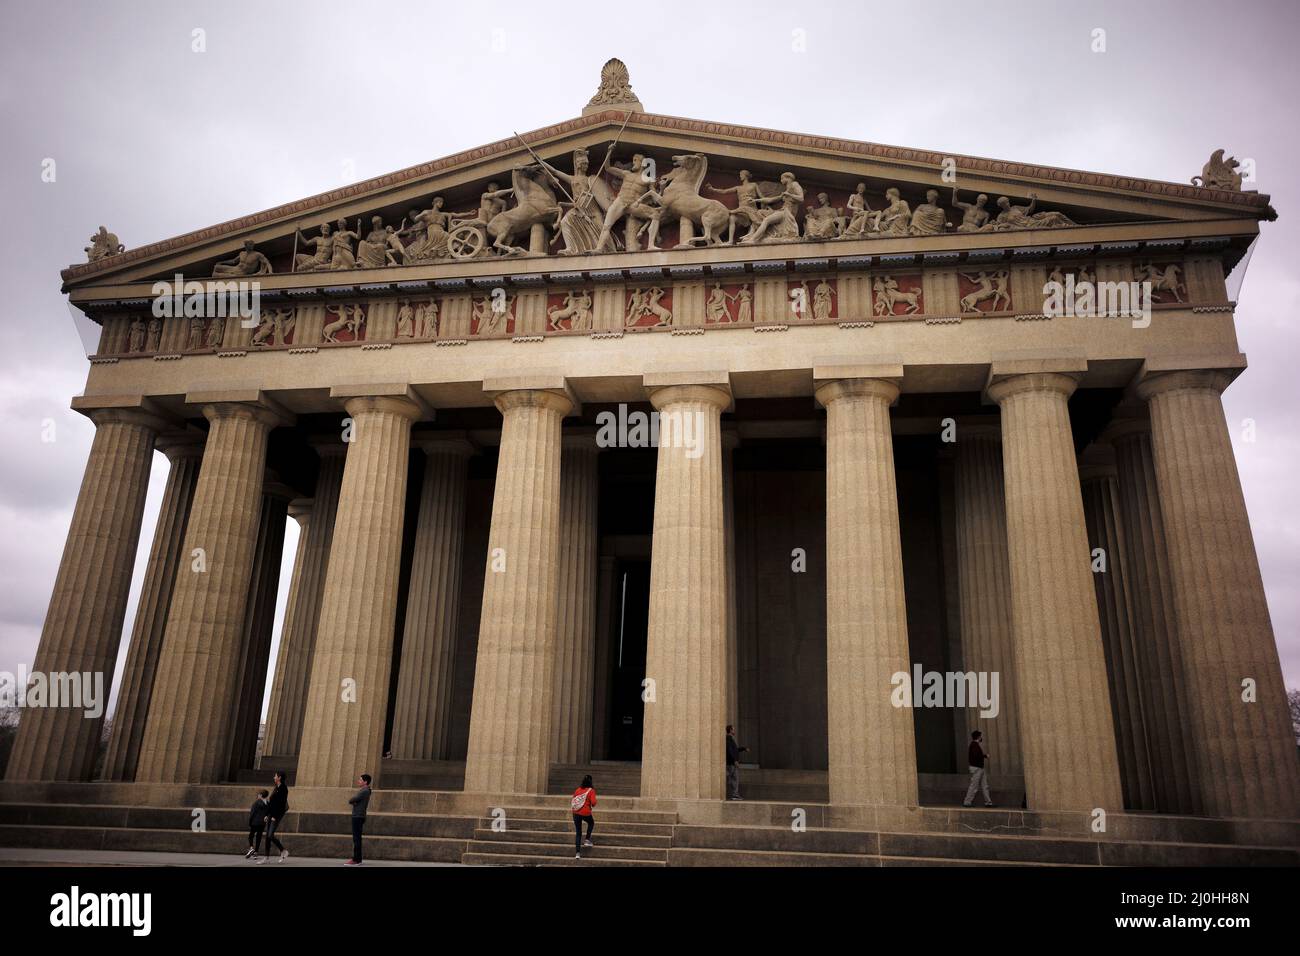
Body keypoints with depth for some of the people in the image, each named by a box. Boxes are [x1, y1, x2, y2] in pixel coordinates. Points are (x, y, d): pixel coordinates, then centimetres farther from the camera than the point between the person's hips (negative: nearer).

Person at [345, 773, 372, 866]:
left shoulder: (364, 791, -15)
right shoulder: (365, 791, 18)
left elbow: (350, 800, -17)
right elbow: (351, 800, 18)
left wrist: (351, 799, 4)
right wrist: (353, 800, -4)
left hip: (358, 816, -10)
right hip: (358, 816, 10)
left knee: (356, 838, -9)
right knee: (357, 838, 12)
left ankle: (356, 860, -9)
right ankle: (357, 858, 15)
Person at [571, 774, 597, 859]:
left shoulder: (578, 790, 6)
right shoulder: (591, 790, -6)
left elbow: (572, 801, 5)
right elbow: (593, 802, -16)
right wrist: (593, 804, 6)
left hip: (576, 813, 3)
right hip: (586, 813, -3)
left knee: (578, 833, 11)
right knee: (591, 823, 32)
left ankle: (577, 853, 4)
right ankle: (587, 840, 23)